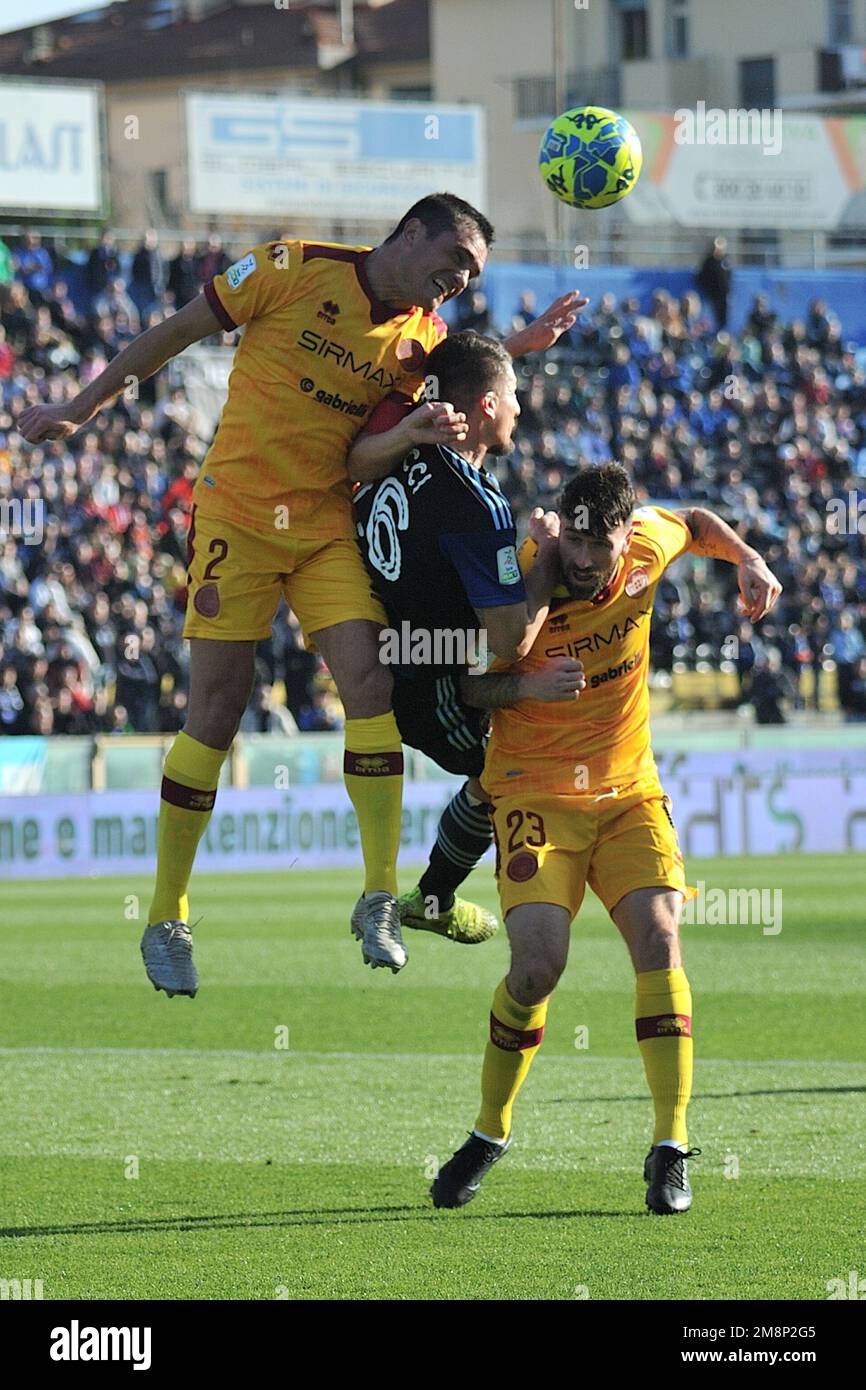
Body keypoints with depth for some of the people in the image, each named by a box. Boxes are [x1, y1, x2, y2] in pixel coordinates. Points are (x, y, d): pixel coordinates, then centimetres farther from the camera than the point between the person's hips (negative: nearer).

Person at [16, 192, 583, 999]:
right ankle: (166, 918, 8)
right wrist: (80, 410, 2)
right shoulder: (296, 269, -8)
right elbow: (176, 333, 1)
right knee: (215, 714, -4)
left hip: (328, 525, 4)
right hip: (237, 515, -4)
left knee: (371, 682, -14)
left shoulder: (424, 339, 4)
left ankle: (379, 901, -9)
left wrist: (410, 435, -24)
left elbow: (363, 456, -2)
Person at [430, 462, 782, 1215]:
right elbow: (465, 685, -9)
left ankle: (671, 1150, -12)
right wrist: (527, 684, -27)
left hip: (629, 790, 3)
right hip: (535, 790, -3)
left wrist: (749, 560, 3)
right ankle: (490, 1133, 5)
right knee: (539, 962, -19)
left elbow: (693, 523, 19)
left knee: (660, 935, -17)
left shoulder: (648, 544, -6)